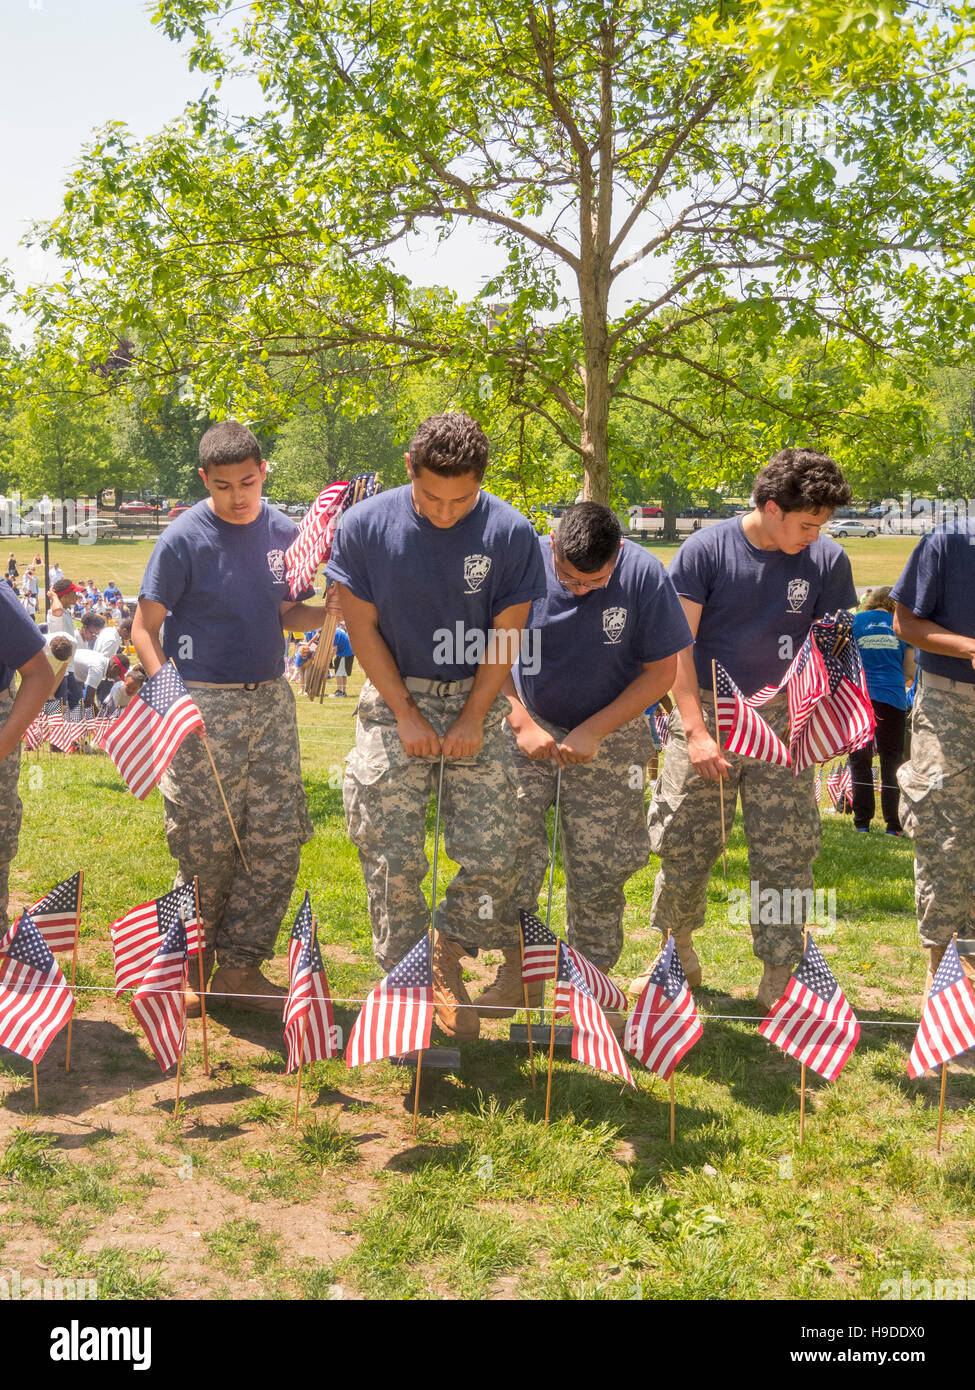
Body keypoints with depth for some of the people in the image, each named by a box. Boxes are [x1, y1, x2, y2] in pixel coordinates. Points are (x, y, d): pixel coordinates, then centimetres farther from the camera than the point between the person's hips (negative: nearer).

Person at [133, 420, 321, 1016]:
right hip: (204, 706, -5)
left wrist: (329, 610, -6)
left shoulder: (284, 531, 7)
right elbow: (145, 628, -5)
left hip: (271, 700, 5)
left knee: (279, 842, 3)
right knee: (206, 848, 0)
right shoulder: (184, 538, -7)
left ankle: (240, 967, 16)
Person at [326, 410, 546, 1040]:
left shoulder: (510, 533, -8)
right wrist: (407, 714, -7)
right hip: (395, 701, 0)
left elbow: (506, 635, -4)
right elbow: (362, 626, -3)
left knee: (495, 855, -4)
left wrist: (471, 719, -7)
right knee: (392, 858, -1)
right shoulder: (365, 526, -8)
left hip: (477, 703, 1)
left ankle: (450, 950, 23)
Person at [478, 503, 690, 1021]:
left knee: (599, 864, 2)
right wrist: (522, 724, -13)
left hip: (610, 735, 0)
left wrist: (593, 731, -13)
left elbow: (661, 671, -8)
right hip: (527, 728, 0)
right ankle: (513, 969, 4)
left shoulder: (644, 576, -15)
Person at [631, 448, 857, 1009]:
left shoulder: (828, 560, -1)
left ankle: (779, 978, 13)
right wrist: (696, 729, -14)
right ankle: (679, 951, 28)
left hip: (782, 720, 1)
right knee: (683, 846, 4)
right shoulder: (707, 550, -7)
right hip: (707, 712, -1)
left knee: (786, 855, 0)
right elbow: (678, 645, -7)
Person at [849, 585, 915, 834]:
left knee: (860, 762, 7)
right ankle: (893, 825, 5)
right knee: (892, 764, 7)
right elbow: (909, 673, 10)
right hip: (893, 699, 0)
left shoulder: (854, 621, 5)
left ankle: (862, 821, 5)